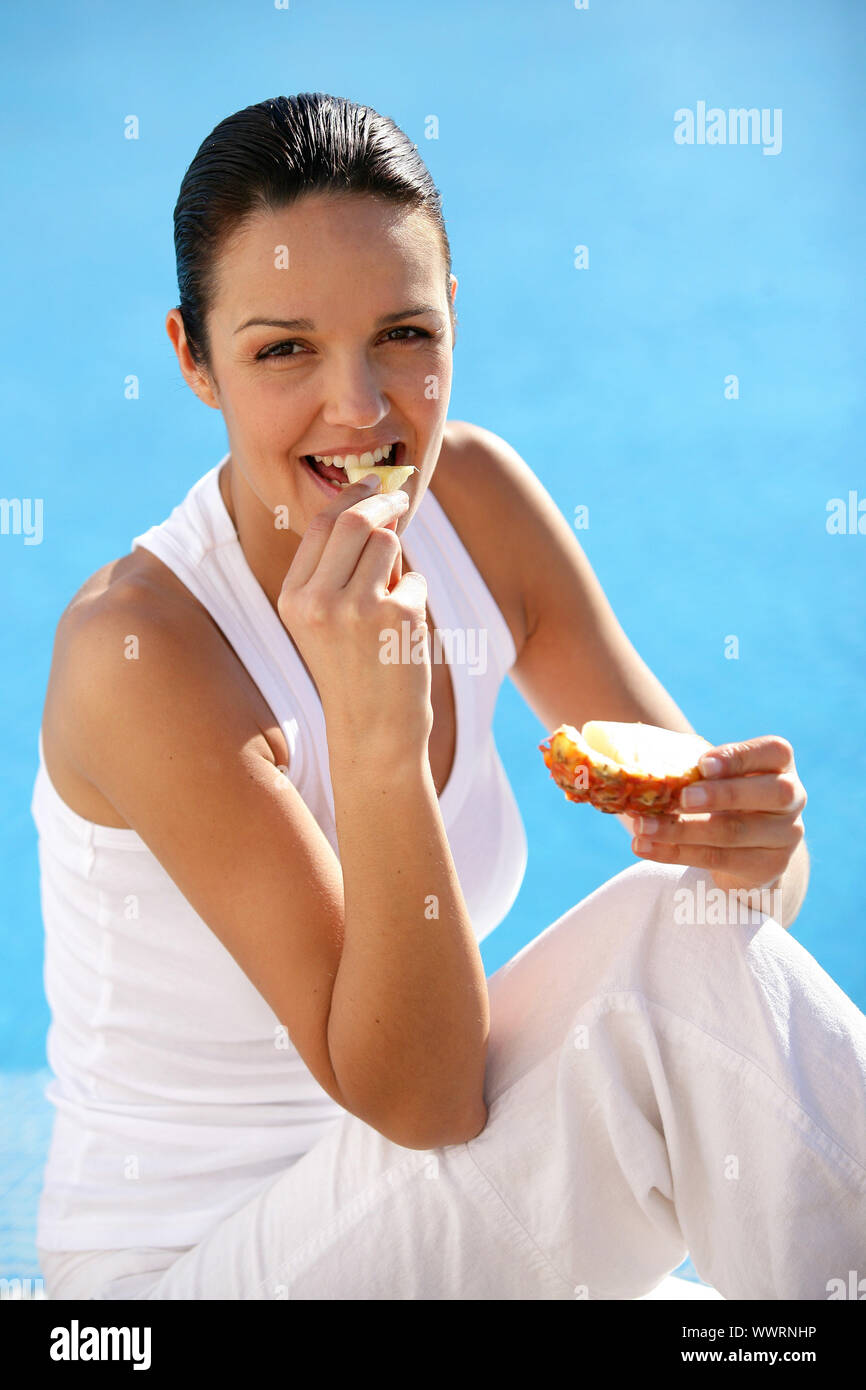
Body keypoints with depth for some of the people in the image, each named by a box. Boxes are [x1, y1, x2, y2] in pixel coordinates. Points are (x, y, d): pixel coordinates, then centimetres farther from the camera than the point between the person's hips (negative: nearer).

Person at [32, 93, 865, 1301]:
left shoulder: (476, 497, -5)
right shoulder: (139, 646, -23)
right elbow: (421, 1099, -24)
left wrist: (754, 834, -25)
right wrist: (376, 737, -37)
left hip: (404, 1196, 6)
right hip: (191, 1260, -6)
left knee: (703, 930, -19)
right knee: (684, 950, -23)